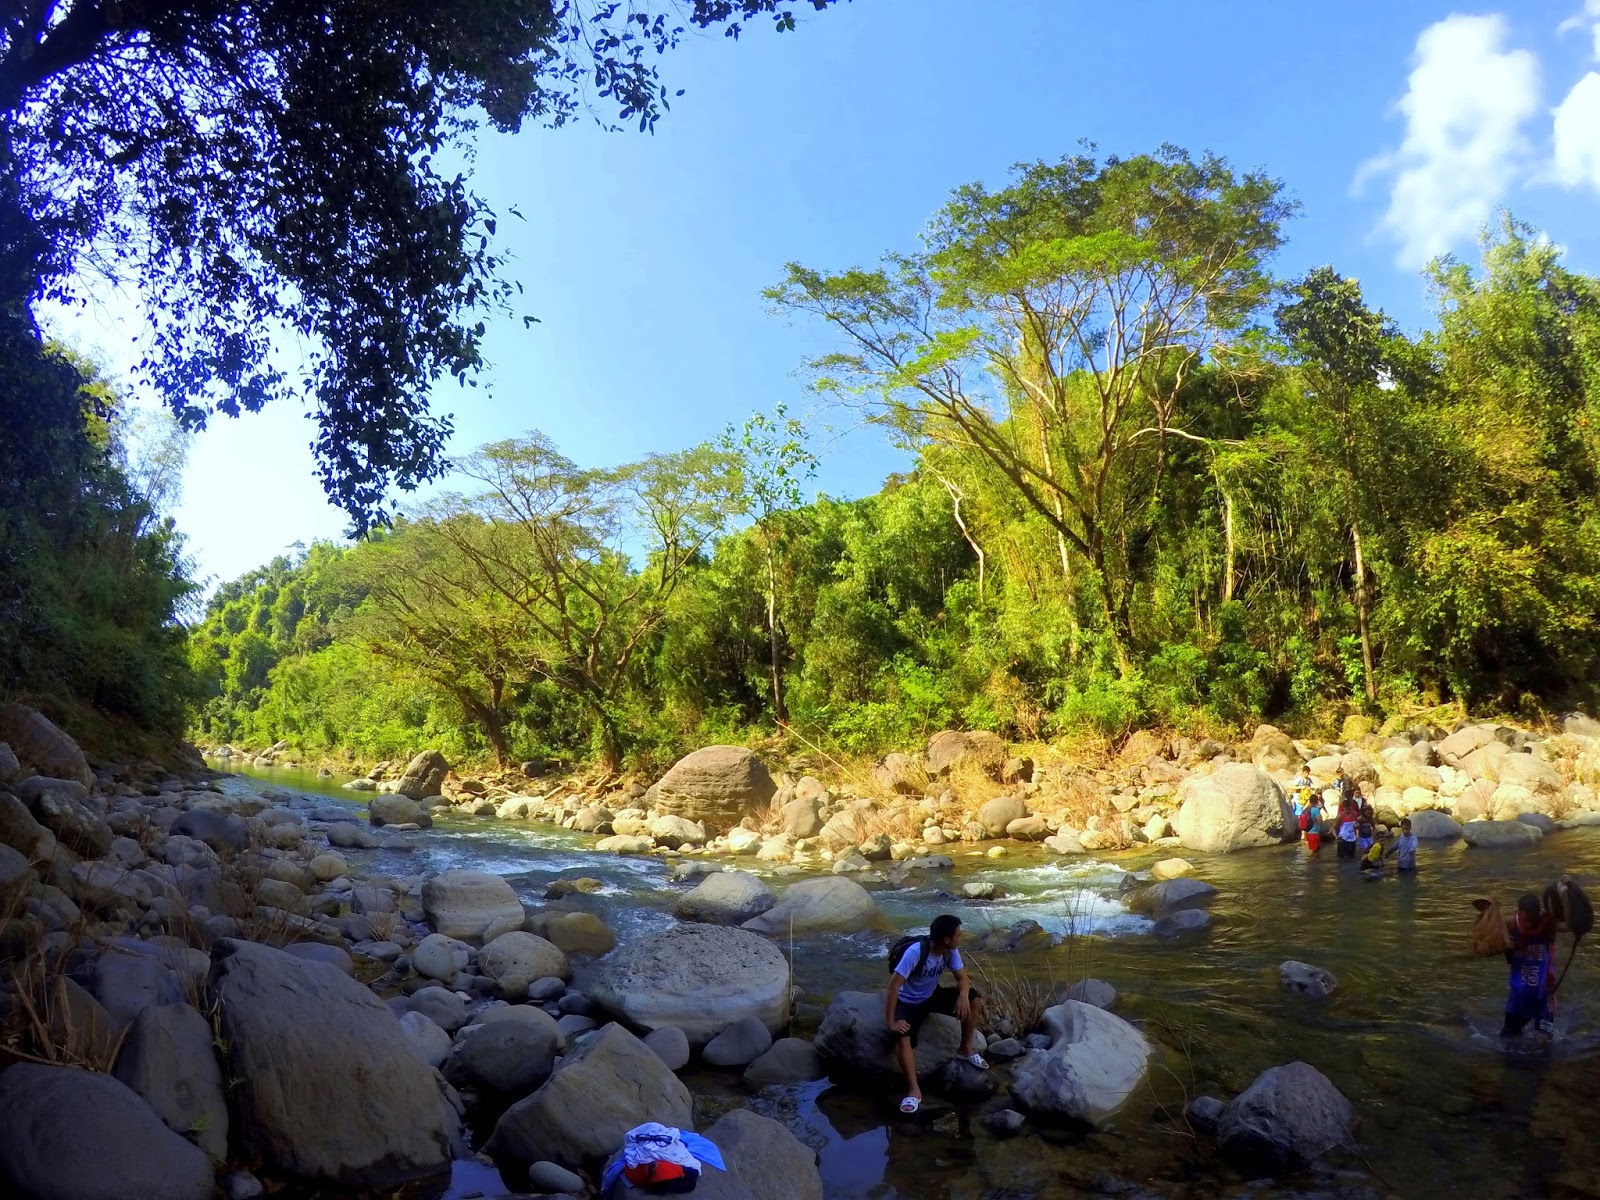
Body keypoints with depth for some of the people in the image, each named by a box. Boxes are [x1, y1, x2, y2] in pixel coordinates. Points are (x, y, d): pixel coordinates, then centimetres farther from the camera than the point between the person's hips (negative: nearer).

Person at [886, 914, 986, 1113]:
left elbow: (962, 977, -8)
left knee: (972, 999, -13)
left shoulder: (950, 951, -14)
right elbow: (893, 986, -34)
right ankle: (914, 1090, -25)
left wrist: (963, 995, -31)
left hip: (932, 996, 6)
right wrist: (891, 1022, -34)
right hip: (909, 1002, -6)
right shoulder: (915, 952, -34)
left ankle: (966, 1049, 6)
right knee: (902, 1038, -33)